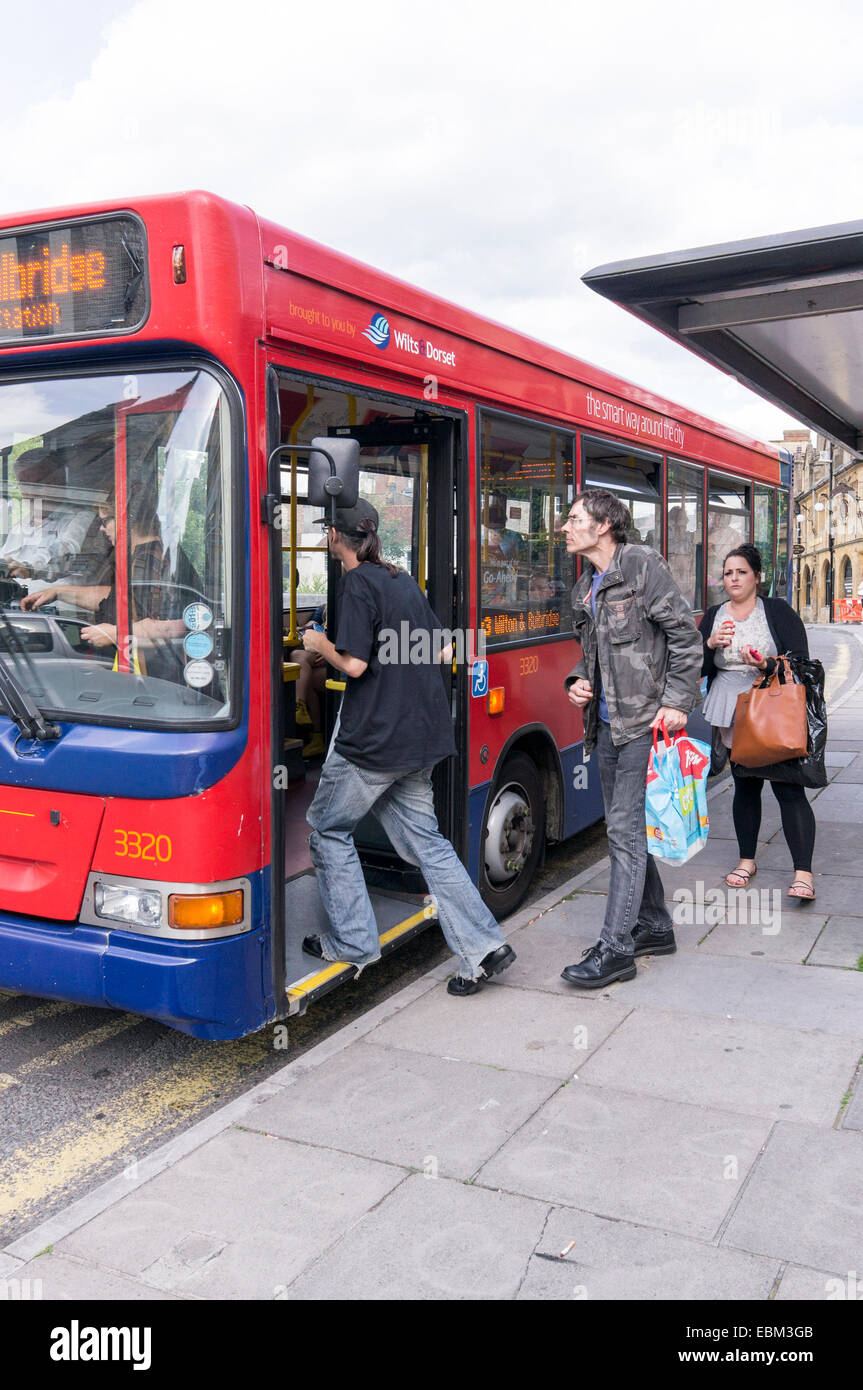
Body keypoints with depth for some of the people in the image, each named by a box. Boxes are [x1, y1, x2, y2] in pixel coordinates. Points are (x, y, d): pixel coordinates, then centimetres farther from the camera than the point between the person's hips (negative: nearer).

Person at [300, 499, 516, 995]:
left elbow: (354, 664, -18)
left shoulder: (359, 584, -12)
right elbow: (439, 648, 18)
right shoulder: (405, 581, 13)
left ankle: (353, 942, 16)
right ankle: (484, 947, 5)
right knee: (425, 839, 11)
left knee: (329, 829, 12)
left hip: (372, 739, -8)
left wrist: (320, 645, -1)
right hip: (421, 735, 8)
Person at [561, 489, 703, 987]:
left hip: (644, 721, -8)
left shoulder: (644, 566, -7)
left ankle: (616, 949, -4)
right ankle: (654, 926, 27)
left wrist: (678, 701, -16)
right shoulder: (585, 588, 16)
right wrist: (579, 683, 6)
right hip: (607, 724, 9)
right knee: (626, 828, 14)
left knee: (627, 831, -9)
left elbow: (685, 635, -10)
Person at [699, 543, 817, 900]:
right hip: (732, 717, 3)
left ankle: (803, 873, -10)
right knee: (745, 787, 11)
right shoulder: (713, 616, 9)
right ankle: (746, 859, 26)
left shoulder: (778, 611, 0)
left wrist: (766, 664, -24)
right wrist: (711, 645, -13)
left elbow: (800, 659, -6)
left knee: (788, 789, -10)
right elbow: (697, 669, 6)